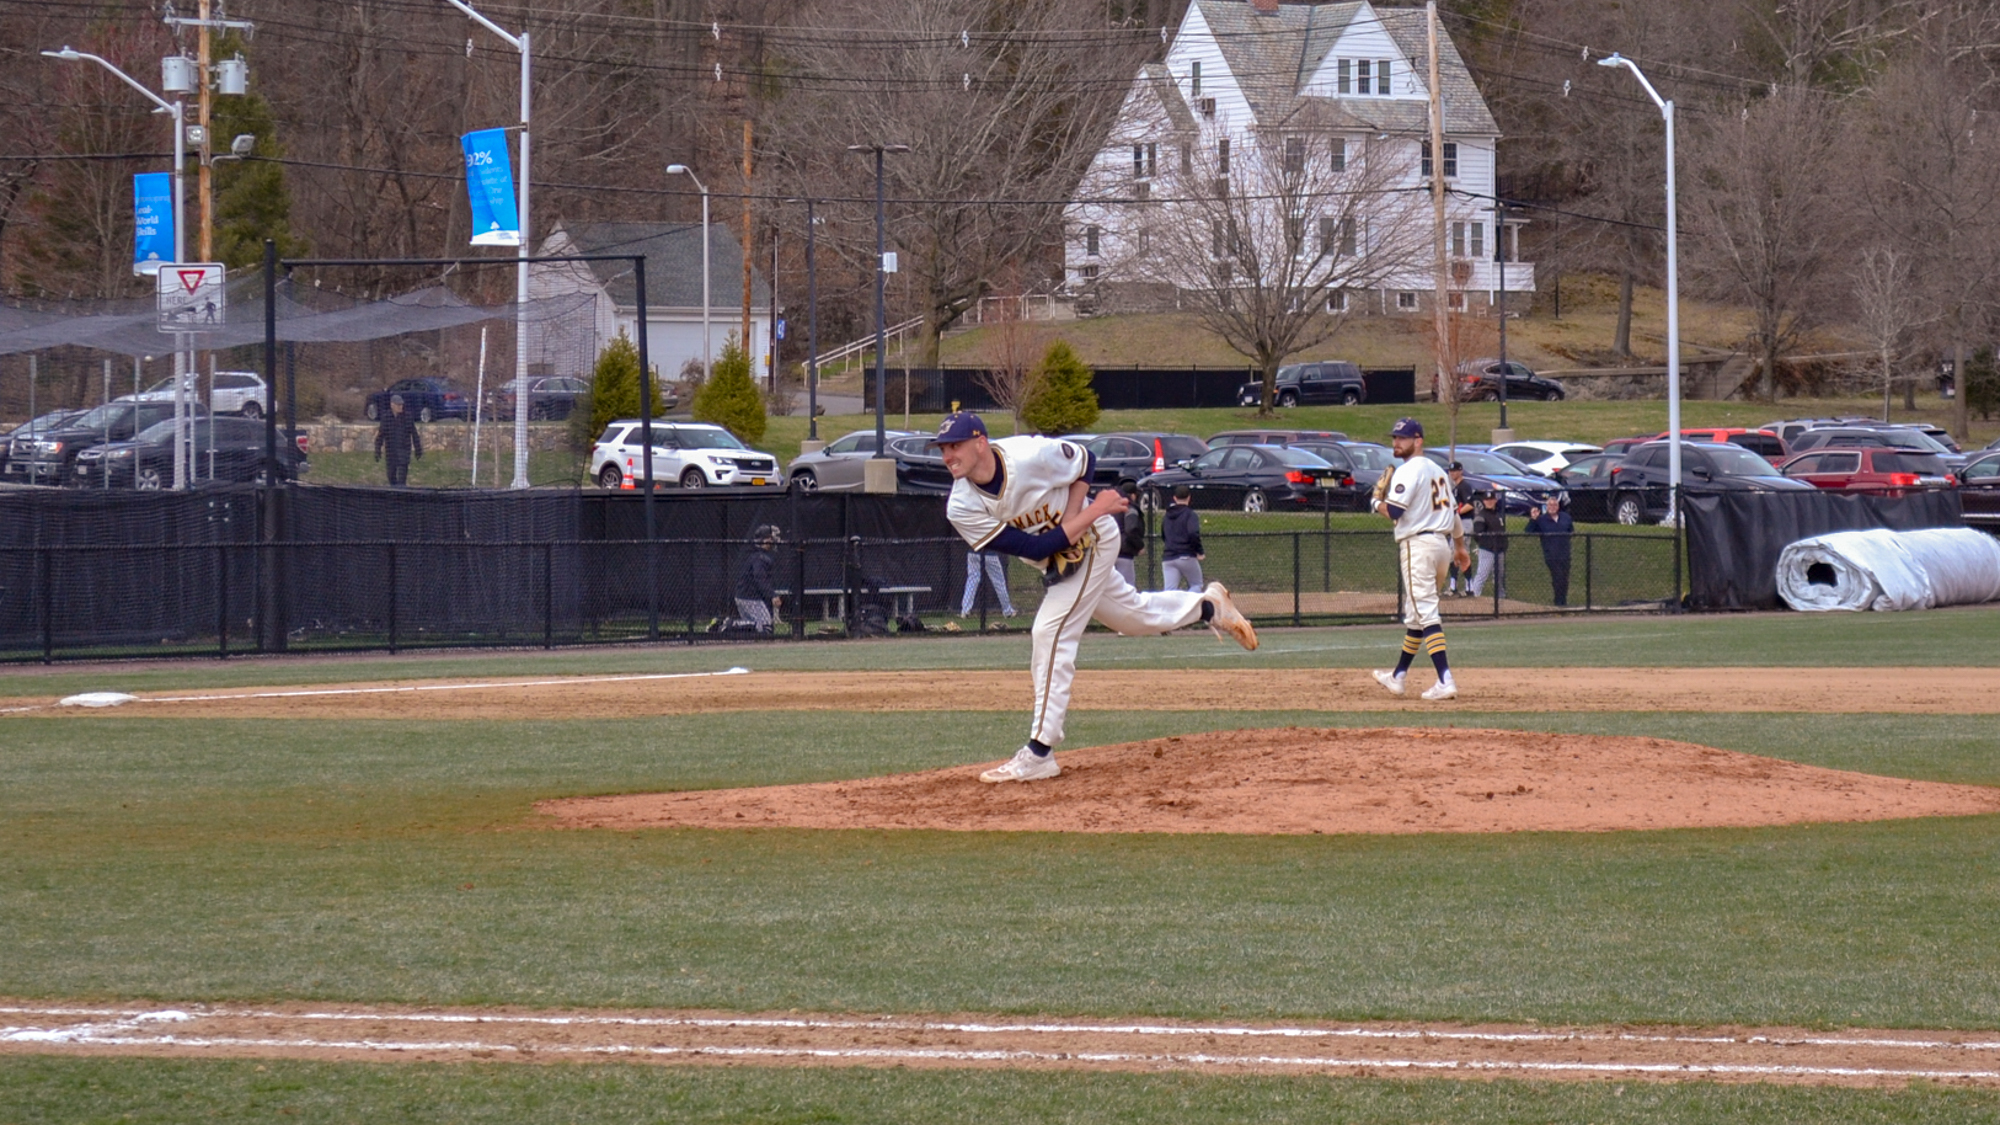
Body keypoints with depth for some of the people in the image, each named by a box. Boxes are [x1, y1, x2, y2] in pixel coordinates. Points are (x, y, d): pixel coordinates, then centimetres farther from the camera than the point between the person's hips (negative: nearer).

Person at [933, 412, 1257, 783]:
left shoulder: (1032, 455, -32)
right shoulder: (961, 508, -23)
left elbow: (1084, 461, -10)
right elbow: (1034, 548, -22)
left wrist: (1070, 522, -22)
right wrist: (1094, 510, -25)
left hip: (1092, 543, -5)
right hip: (1055, 561, 5)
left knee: (1050, 632, -17)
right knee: (1134, 616, 21)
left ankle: (1039, 753, -14)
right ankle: (1208, 606, 47)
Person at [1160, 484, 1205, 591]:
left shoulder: (1166, 516, 14)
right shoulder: (1190, 514, -6)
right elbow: (1193, 534, -19)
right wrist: (1199, 552, -10)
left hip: (1168, 558, 4)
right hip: (1186, 557, -4)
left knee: (1169, 591, 0)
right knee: (1196, 586, 11)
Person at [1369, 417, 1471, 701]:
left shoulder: (1408, 471, -11)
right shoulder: (1437, 470, 17)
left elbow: (1394, 512, -20)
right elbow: (1453, 512, 21)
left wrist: (1377, 501, 1)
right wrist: (1460, 547, 29)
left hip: (1418, 544, -9)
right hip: (1443, 543, 9)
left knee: (1425, 613, -13)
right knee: (1416, 613, 19)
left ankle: (1445, 680, -23)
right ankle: (1398, 677, 29)